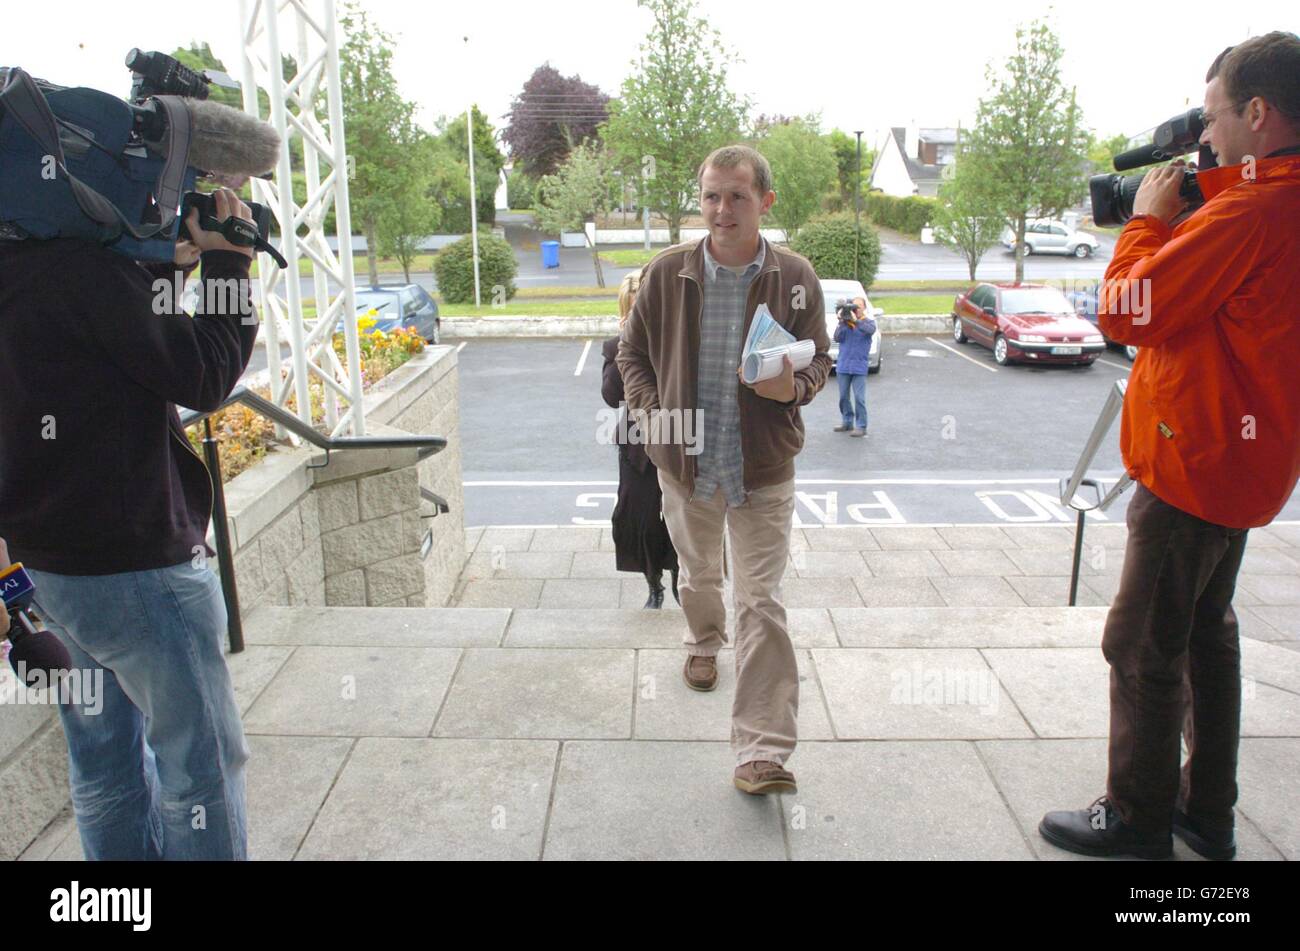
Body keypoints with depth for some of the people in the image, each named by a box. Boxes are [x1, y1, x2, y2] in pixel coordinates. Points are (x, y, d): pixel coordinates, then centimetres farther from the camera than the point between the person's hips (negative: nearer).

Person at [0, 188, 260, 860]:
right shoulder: (89, 273, -20)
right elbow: (204, 377, -17)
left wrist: (172, 264, 7)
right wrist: (228, 265, -7)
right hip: (135, 564, -10)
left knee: (105, 762, 21)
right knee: (202, 759, 6)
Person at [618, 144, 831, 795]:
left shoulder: (794, 278, -5)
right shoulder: (667, 273, -4)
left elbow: (819, 360, 5)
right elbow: (632, 353, 9)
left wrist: (794, 387, -18)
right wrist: (652, 410, -7)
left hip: (763, 469, -2)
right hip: (684, 461, 2)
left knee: (762, 603, -5)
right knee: (699, 575, 24)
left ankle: (762, 749, 0)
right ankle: (704, 644, 57)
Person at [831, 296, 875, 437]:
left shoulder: (868, 322, 2)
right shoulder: (845, 321, 6)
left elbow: (871, 330, -21)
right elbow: (837, 338, -4)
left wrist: (856, 321, -31)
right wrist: (842, 322, -15)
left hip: (859, 366, -3)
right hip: (843, 365, 3)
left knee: (859, 397, -6)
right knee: (843, 396, 10)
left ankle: (861, 426, -2)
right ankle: (847, 422, 22)